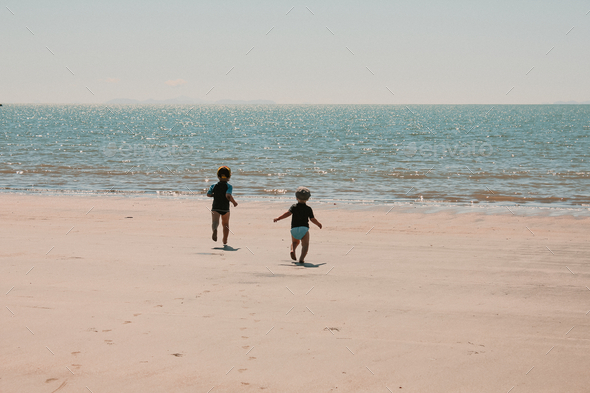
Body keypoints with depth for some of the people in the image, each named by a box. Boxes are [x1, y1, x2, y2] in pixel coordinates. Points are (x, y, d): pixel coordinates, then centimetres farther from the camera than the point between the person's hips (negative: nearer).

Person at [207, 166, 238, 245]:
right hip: (225, 208, 0)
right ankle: (225, 241, 24)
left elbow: (208, 194, 13)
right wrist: (234, 202, -7)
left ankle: (214, 229, -52)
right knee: (225, 224, 18)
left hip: (215, 208, 0)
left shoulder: (214, 186, 4)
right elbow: (228, 196, -22)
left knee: (215, 222, -16)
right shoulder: (229, 186, -7)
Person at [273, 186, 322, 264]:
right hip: (304, 228, -2)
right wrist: (319, 224, 27)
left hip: (294, 229, 2)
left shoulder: (294, 207, 5)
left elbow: (288, 213, -11)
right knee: (305, 244, -4)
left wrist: (278, 218, -10)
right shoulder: (308, 209, 6)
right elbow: (312, 219, 9)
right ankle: (302, 258, -24)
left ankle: (292, 250, -3)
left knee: (295, 242, 27)